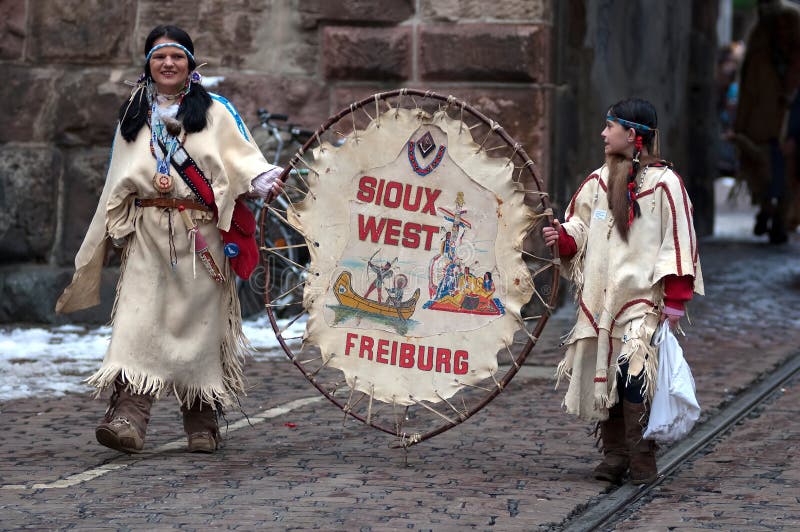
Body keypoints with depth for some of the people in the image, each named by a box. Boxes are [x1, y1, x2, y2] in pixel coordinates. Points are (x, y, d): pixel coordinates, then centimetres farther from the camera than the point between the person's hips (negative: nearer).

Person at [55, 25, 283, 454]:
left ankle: (202, 422, 11)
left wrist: (261, 179, -23)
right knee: (139, 320, -12)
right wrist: (110, 229, 17)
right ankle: (128, 416, -23)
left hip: (201, 236, -2)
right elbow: (119, 182, 21)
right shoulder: (133, 116, 18)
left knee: (199, 321, 0)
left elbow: (241, 155, -4)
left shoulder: (215, 112, 8)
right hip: (147, 234, 2)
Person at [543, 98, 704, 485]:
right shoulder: (598, 181, 12)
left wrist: (675, 301, -9)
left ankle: (642, 461, -8)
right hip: (600, 299, 6)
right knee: (602, 374, 4)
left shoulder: (664, 183, -5)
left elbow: (678, 243, -5)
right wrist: (562, 237, -4)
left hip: (642, 298, -6)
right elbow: (580, 227, 19)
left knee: (634, 374, -15)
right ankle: (614, 457, 12)